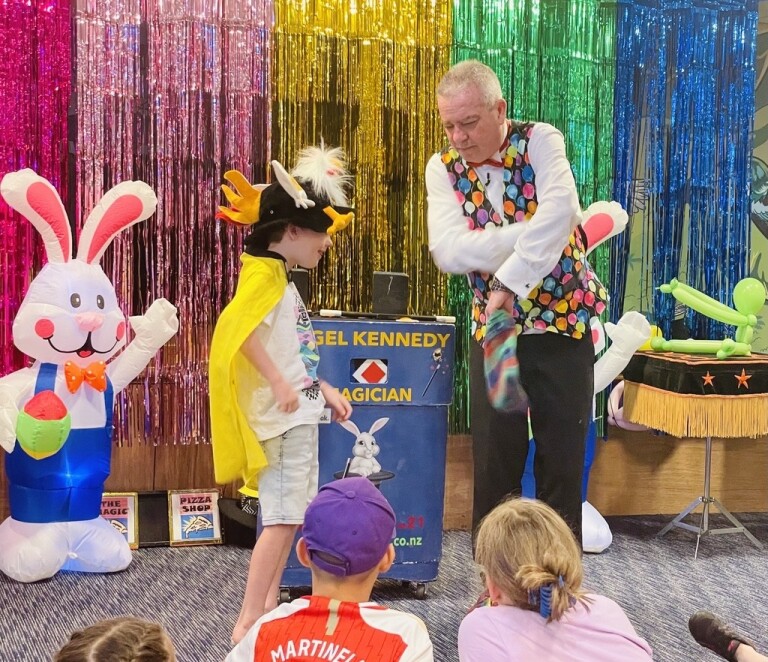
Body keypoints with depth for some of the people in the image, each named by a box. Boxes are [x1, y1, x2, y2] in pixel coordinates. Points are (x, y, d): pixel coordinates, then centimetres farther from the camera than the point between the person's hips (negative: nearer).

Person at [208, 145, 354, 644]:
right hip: (281, 413, -10)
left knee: (294, 513, 15)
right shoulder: (264, 272, -13)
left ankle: (268, 603, 26)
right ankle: (248, 622, -5)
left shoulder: (281, 278, 17)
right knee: (282, 517, -10)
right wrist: (279, 384, -29)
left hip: (299, 411, 10)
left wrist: (324, 389, 22)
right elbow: (240, 328, -29)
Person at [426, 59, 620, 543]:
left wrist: (508, 283, -33)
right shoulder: (443, 168, -2)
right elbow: (450, 252, -17)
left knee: (564, 461, 6)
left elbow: (558, 214, -27)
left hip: (563, 324, -2)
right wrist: (532, 233, -22)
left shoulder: (541, 142, -8)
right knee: (494, 464, 6)